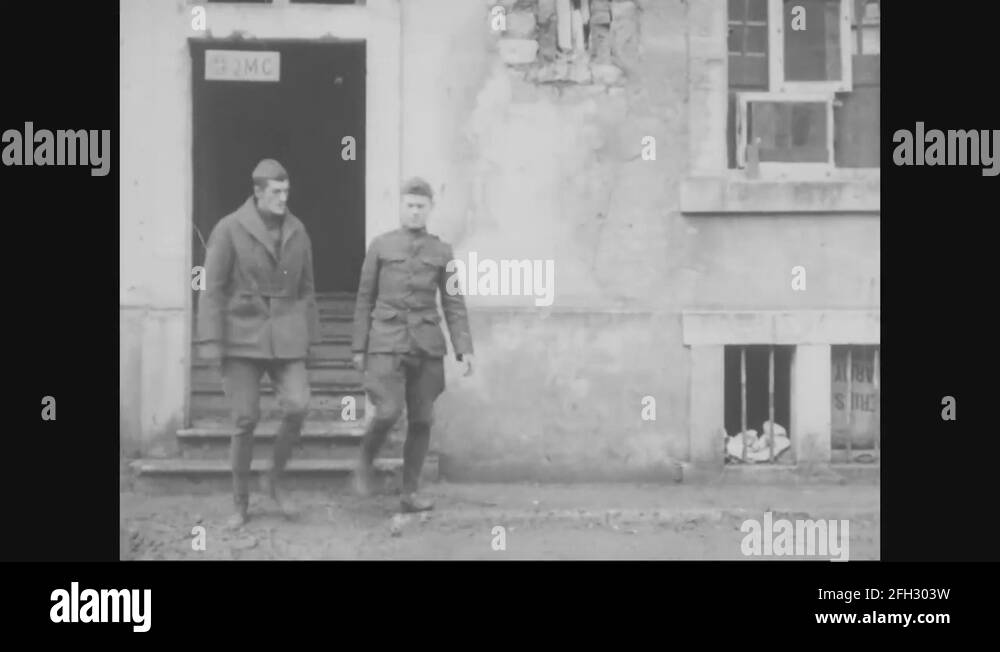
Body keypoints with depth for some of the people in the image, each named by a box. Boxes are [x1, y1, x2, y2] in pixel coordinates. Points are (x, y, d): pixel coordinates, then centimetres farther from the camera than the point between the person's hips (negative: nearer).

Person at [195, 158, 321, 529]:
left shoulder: (297, 230, 5)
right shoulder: (229, 229, -7)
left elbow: (305, 288, 12)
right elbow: (212, 288, -7)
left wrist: (309, 338, 12)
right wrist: (211, 342, -12)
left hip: (284, 336, 3)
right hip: (242, 335, -3)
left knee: (297, 407, -15)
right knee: (246, 420, -3)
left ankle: (274, 479, 9)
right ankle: (240, 503, 14)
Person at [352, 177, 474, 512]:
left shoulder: (442, 251, 9)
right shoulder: (380, 246, 5)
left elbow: (454, 304, 8)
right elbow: (365, 298, 7)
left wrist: (464, 349, -1)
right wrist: (359, 346, 4)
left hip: (427, 345, 2)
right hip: (387, 342, -2)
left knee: (421, 421, 3)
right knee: (388, 412, -16)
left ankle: (410, 492, 13)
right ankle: (365, 461, 13)